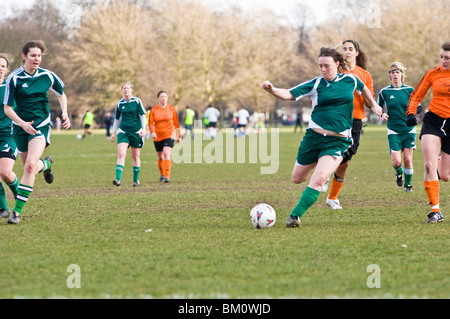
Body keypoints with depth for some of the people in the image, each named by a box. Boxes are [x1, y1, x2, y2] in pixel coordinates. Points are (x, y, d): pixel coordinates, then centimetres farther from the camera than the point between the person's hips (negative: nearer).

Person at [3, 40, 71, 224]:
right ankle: (46, 164, 50)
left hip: (41, 125, -1)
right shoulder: (14, 78, -11)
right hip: (21, 126, 1)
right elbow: (7, 108, -8)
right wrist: (22, 123, -22)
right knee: (29, 167, 11)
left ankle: (18, 210, -17)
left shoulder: (47, 76, -4)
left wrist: (65, 114, -1)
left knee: (30, 166, -20)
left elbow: (61, 94, 15)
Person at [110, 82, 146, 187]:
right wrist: (113, 133, 13)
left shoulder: (137, 101, -1)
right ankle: (118, 179, -24)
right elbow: (117, 119, 15)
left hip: (136, 132, -1)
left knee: (135, 157, 7)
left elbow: (142, 116, -1)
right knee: (121, 154, -16)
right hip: (123, 132, 1)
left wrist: (144, 129, -10)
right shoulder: (119, 104, 6)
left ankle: (136, 179, 21)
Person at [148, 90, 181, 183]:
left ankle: (167, 176, -23)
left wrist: (179, 136, 10)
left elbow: (176, 123, 8)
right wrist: (152, 132, -22)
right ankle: (162, 174, 36)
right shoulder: (154, 110, 1)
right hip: (158, 137, 2)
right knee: (160, 157, 12)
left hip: (169, 135, -2)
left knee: (166, 154, -20)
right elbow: (150, 123, -3)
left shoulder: (171, 109, 1)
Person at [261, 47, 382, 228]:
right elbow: (288, 95, -11)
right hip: (314, 136, 1)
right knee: (297, 179, 10)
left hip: (337, 141, -1)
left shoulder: (349, 80, 4)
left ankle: (295, 216, -16)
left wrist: (373, 105, 34)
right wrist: (272, 90, -29)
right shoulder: (315, 84, -2)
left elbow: (363, 88, 28)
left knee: (318, 179, -21)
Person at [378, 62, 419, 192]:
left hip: (409, 130, 1)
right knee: (396, 161, -11)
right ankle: (399, 173, 24)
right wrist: (382, 114, -12)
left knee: (408, 159, 0)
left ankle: (408, 184, 21)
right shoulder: (384, 92, 1)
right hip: (393, 131, -1)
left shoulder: (409, 90, 2)